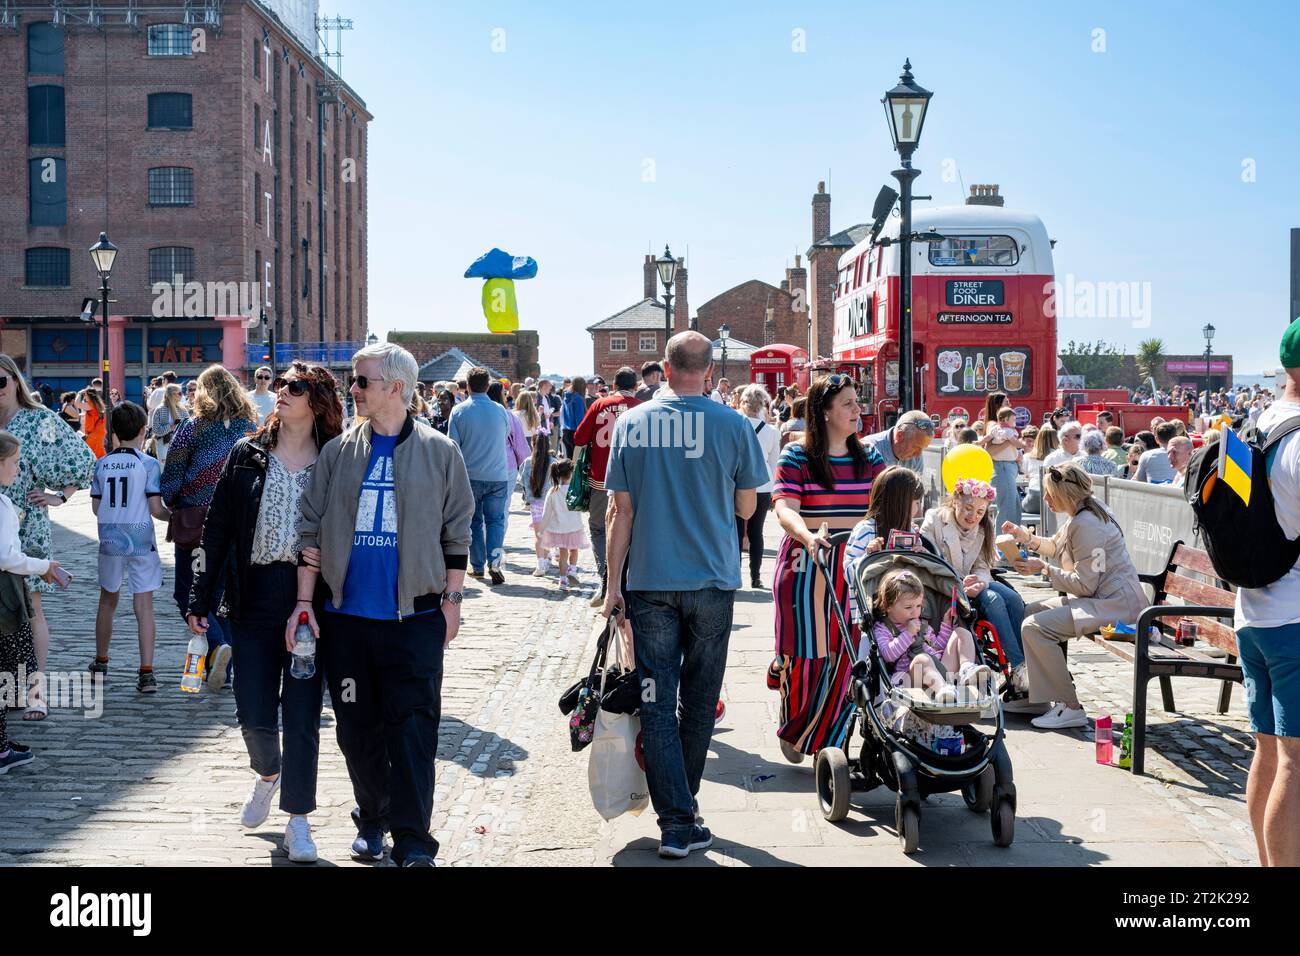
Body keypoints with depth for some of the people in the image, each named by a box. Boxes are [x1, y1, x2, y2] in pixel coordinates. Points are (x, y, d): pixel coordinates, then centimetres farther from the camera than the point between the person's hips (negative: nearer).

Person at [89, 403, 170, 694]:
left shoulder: (102, 464, 3)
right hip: (141, 541, -3)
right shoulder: (148, 464, -8)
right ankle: (146, 673, -7)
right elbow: (155, 508, -11)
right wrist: (174, 516, 7)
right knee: (144, 606, -2)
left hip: (110, 541, 3)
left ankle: (100, 662, 32)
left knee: (107, 600, 20)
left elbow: (96, 507, 5)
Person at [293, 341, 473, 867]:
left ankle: (412, 843, -1)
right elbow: (311, 529, 8)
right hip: (346, 614, 3)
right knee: (357, 727, 10)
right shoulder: (338, 452, 7)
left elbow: (457, 533, 6)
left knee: (412, 729, -5)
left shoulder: (439, 452, 2)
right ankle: (372, 820, 29)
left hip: (415, 616, -3)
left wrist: (451, 598, 2)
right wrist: (304, 602, 3)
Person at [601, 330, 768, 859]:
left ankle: (675, 821, -2)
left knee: (657, 705, 3)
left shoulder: (632, 423, -2)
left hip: (649, 583, 0)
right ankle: (682, 809, 23)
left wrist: (613, 583, 4)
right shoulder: (732, 425, -5)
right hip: (712, 579, 0)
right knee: (698, 702, 13)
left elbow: (621, 510, -1)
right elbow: (746, 508, 3)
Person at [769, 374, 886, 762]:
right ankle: (792, 727, 25)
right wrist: (808, 536, -33)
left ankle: (825, 742, 18)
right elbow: (785, 509, -14)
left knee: (845, 655, 2)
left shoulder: (868, 456, 12)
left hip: (855, 567, 4)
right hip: (807, 565, -4)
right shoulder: (797, 456, -3)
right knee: (807, 654, -3)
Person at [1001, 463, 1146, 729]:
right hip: (1100, 596, 11)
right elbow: (1056, 546, 28)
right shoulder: (1081, 514, 10)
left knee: (1034, 627, -21)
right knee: (1028, 612, 15)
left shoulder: (1085, 525, -21)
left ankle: (1070, 708, -16)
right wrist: (1028, 538, 10)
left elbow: (1085, 584, -22)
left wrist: (1044, 568, -13)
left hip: (1115, 603, -11)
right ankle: (1035, 695, 20)